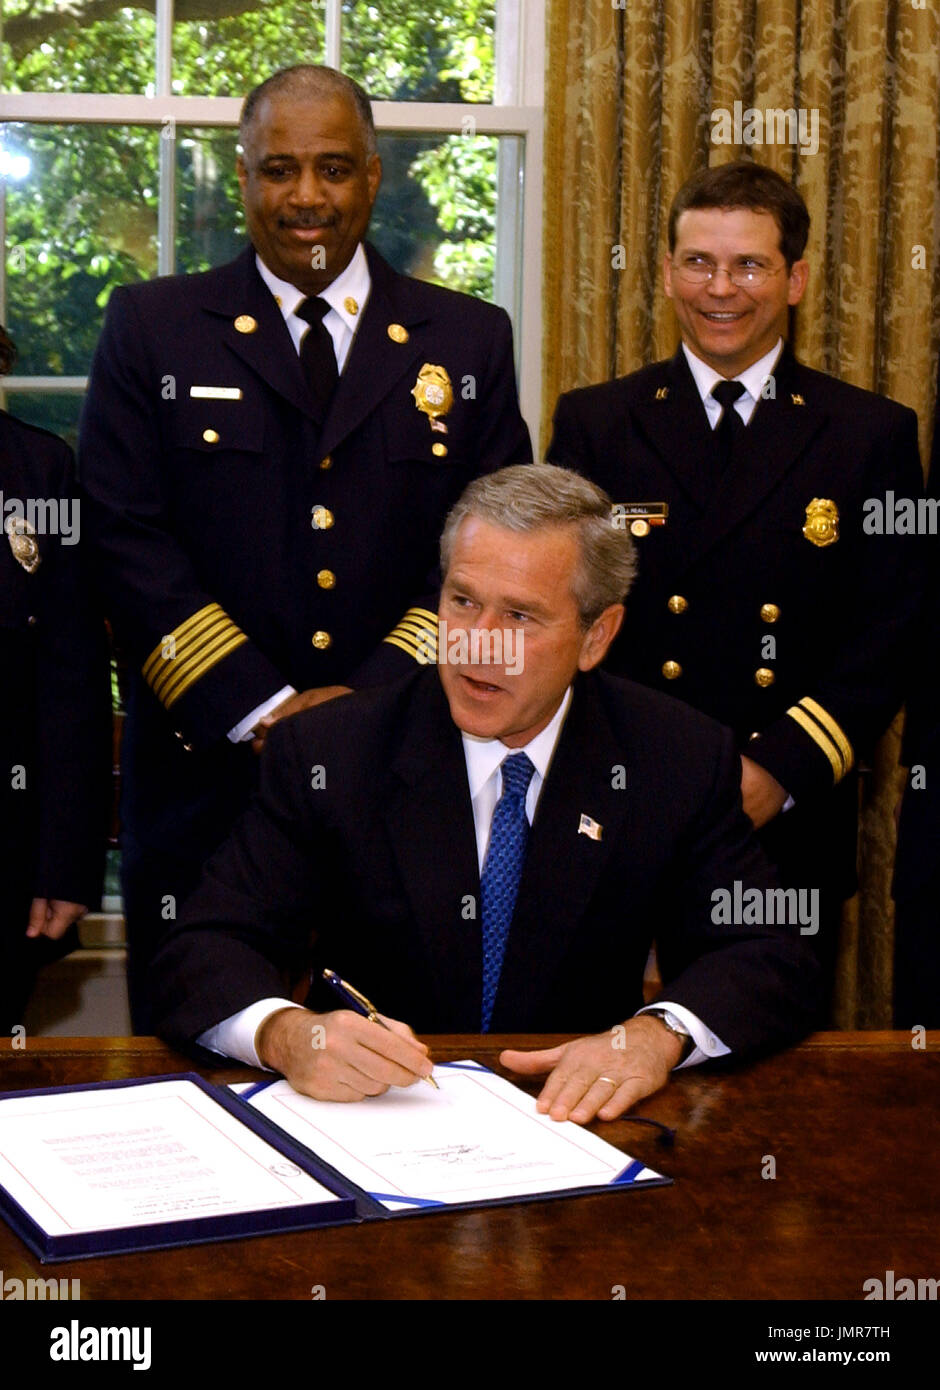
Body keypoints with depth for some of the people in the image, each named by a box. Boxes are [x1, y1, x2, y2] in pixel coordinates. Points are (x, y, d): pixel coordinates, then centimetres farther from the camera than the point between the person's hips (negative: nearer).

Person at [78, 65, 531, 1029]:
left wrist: (373, 699, -11)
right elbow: (127, 539, -4)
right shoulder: (152, 327, 5)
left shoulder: (470, 341, 9)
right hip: (203, 777, -1)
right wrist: (263, 708, -13)